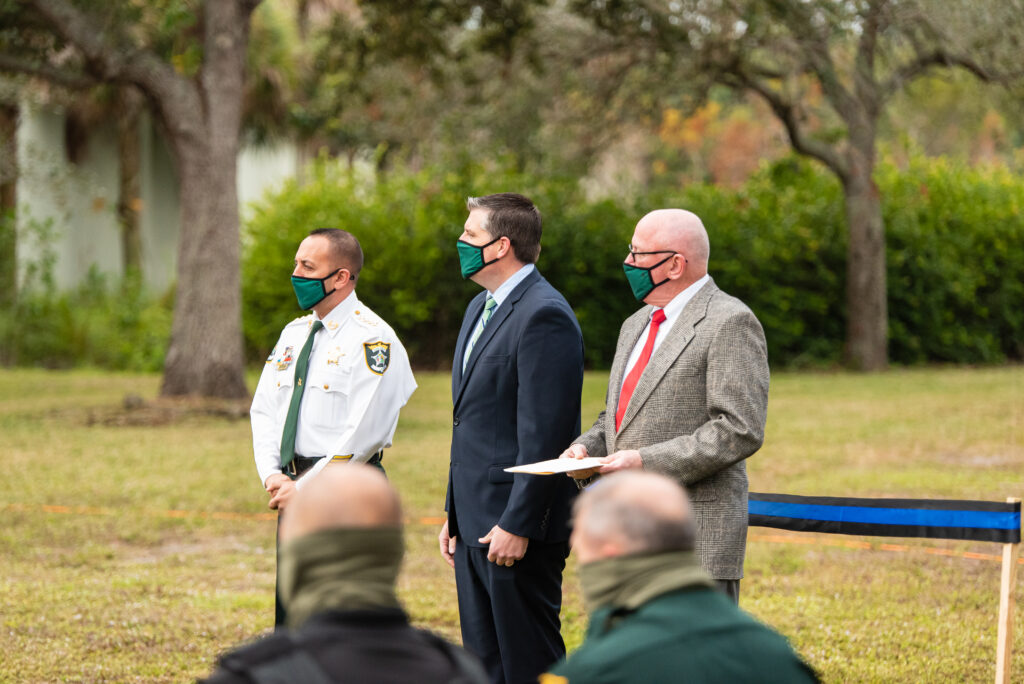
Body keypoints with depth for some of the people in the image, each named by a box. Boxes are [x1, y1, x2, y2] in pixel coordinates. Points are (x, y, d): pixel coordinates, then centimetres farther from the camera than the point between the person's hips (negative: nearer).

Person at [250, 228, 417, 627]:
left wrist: (305, 488, -16)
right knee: (290, 621, 9)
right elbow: (264, 410, 14)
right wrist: (272, 475, -2)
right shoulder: (294, 334, 15)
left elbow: (364, 432, -18)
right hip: (294, 492, 8)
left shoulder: (373, 339, -10)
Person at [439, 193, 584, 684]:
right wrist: (454, 513, 18)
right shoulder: (481, 308, 17)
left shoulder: (544, 316, -15)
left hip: (518, 530, -10)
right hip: (475, 523, 10)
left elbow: (543, 434, -20)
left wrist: (516, 524, -21)